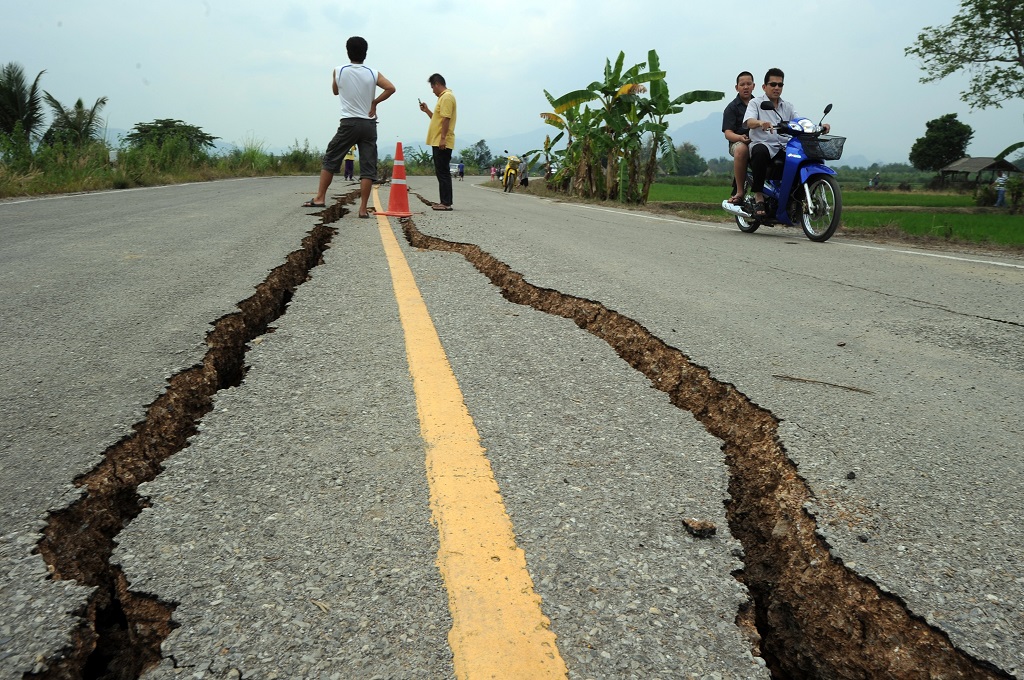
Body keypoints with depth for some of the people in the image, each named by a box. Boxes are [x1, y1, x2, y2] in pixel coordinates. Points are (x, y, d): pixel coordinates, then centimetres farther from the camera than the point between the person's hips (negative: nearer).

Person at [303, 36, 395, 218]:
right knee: (368, 167, 0)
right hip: (369, 124, 1)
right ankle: (363, 208, -3)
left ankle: (320, 198, 10)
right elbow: (391, 88, -10)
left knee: (330, 159, 11)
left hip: (349, 123, -1)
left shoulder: (338, 72, 3)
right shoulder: (373, 73, 2)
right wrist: (374, 102, -1)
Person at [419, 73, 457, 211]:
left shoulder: (447, 97, -10)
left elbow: (446, 119, -20)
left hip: (442, 143, -10)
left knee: (443, 173, -10)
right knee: (441, 173, 11)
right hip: (438, 142, 10)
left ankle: (446, 203, -10)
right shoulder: (443, 97, 23)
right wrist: (427, 111, 20)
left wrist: (443, 138, -25)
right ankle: (445, 202, 14)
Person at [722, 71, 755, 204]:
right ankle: (739, 192, -34)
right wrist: (740, 137, -23)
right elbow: (728, 133, -2)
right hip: (738, 142, -3)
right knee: (741, 149, -41)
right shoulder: (732, 107, 10)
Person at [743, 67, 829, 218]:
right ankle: (759, 199, -35)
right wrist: (760, 123, -36)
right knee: (760, 152, -41)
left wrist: (819, 127, -10)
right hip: (763, 145, -5)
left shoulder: (787, 106, 24)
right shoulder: (756, 103, 9)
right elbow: (749, 122, -12)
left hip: (785, 148, 5)